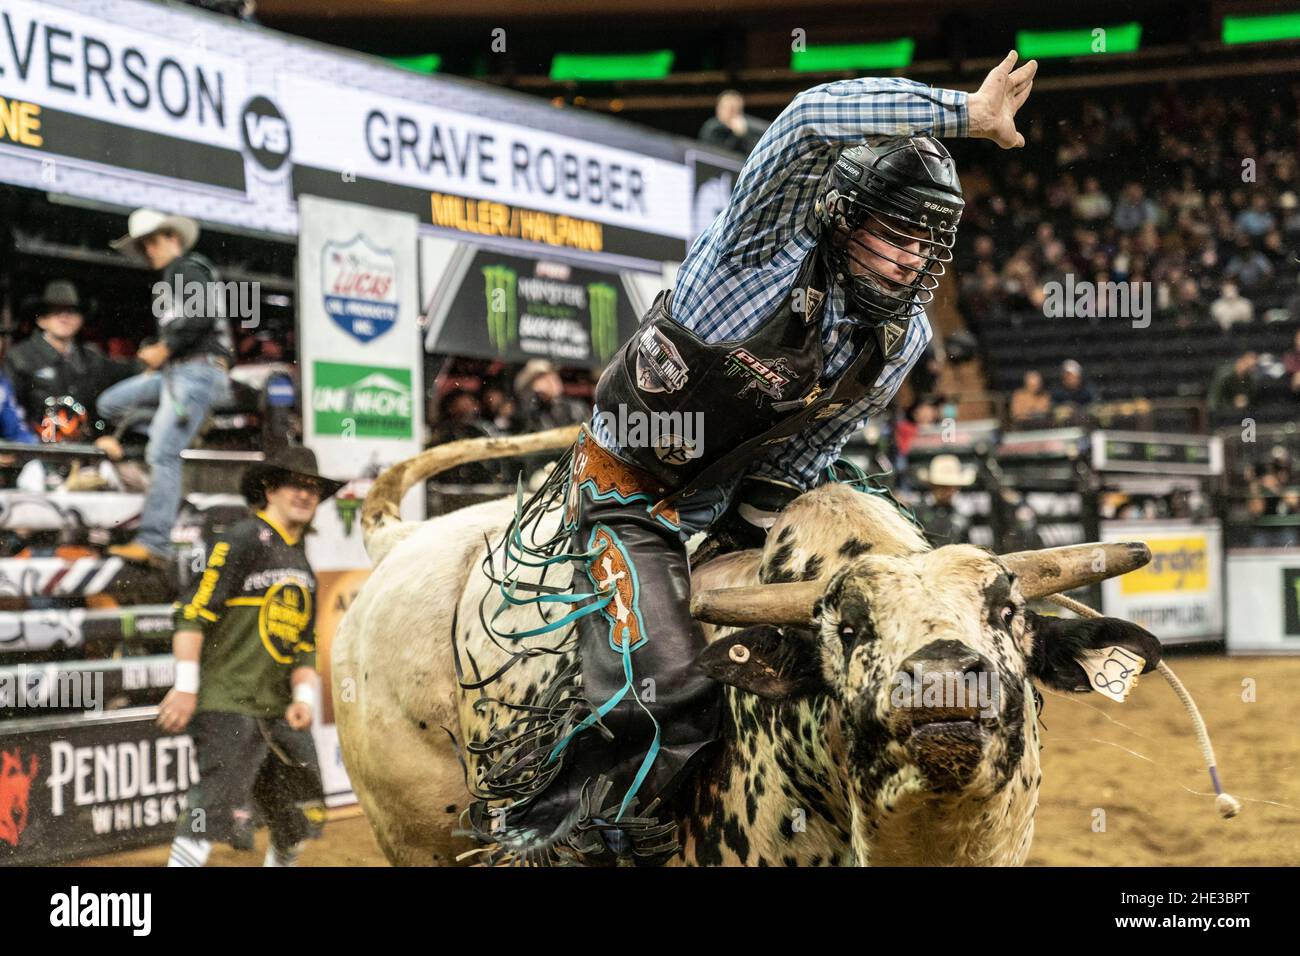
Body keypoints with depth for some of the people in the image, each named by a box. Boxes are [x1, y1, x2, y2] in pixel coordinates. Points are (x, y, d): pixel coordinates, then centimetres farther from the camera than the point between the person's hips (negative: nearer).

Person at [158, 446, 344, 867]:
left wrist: (304, 696, 4)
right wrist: (186, 688, -20)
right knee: (213, 813, -17)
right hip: (229, 704, -9)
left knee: (302, 814, 12)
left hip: (280, 709, 9)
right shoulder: (243, 541, -8)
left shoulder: (302, 564, 18)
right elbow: (192, 614, -14)